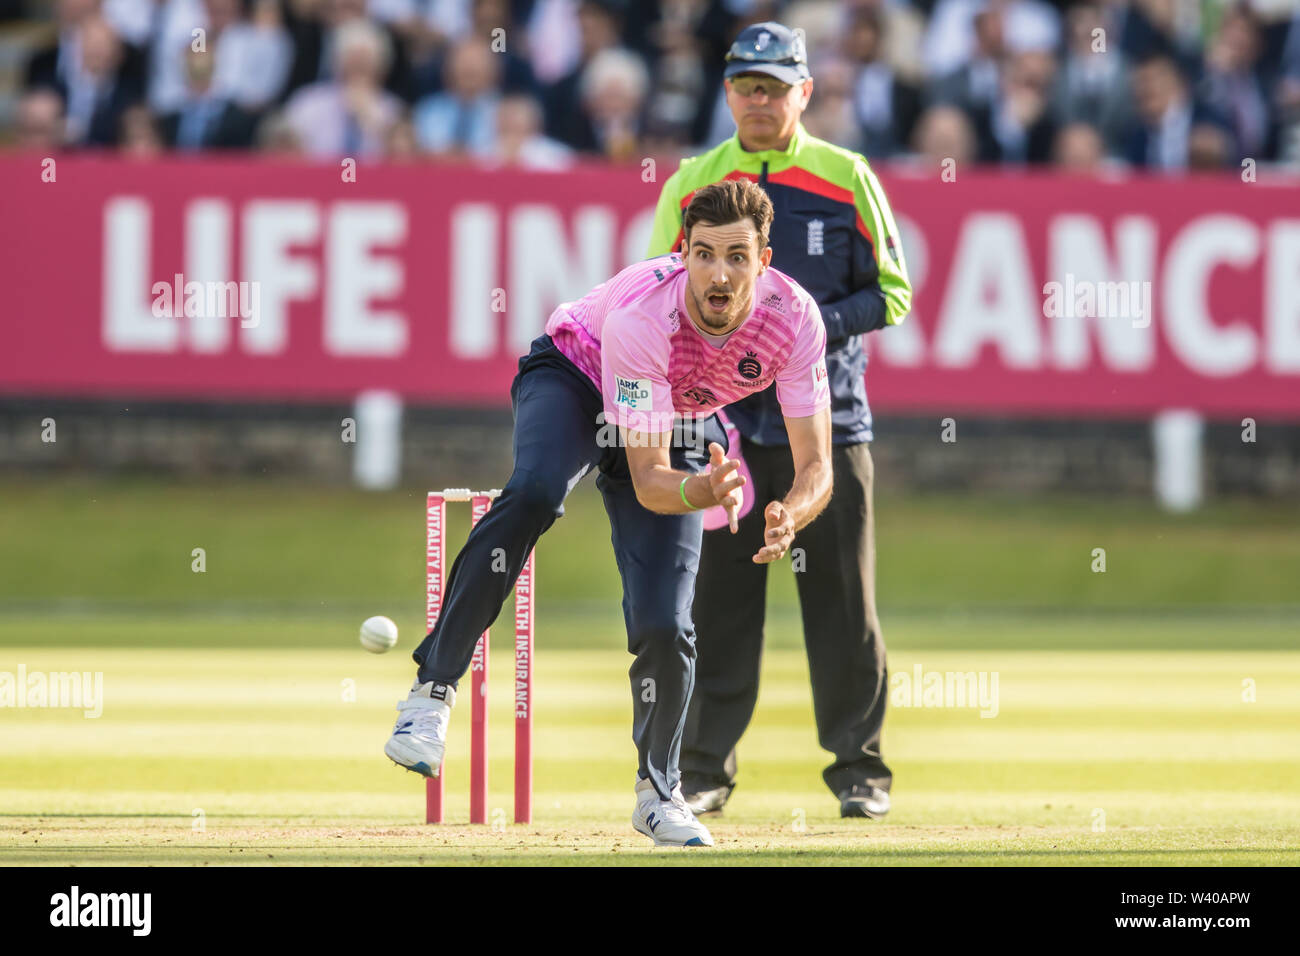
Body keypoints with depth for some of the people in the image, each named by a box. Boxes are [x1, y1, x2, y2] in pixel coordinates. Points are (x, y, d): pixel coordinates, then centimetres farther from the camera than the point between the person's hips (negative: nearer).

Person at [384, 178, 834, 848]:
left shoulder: (794, 319, -28)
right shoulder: (639, 317, -38)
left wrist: (788, 517, -46)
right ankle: (432, 690, -31)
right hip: (575, 378, -3)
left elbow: (815, 467, -24)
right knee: (535, 492, -38)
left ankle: (658, 792, 16)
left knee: (663, 628, -11)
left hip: (679, 428, 3)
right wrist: (700, 492, -57)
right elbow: (648, 482, -35)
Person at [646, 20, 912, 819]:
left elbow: (892, 292, 4)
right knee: (716, 601, 0)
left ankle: (860, 767, 10)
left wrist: (819, 327, -13)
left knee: (843, 601, 1)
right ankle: (704, 768, 6)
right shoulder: (692, 184, 8)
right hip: (722, 422, 1)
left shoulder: (847, 179, 3)